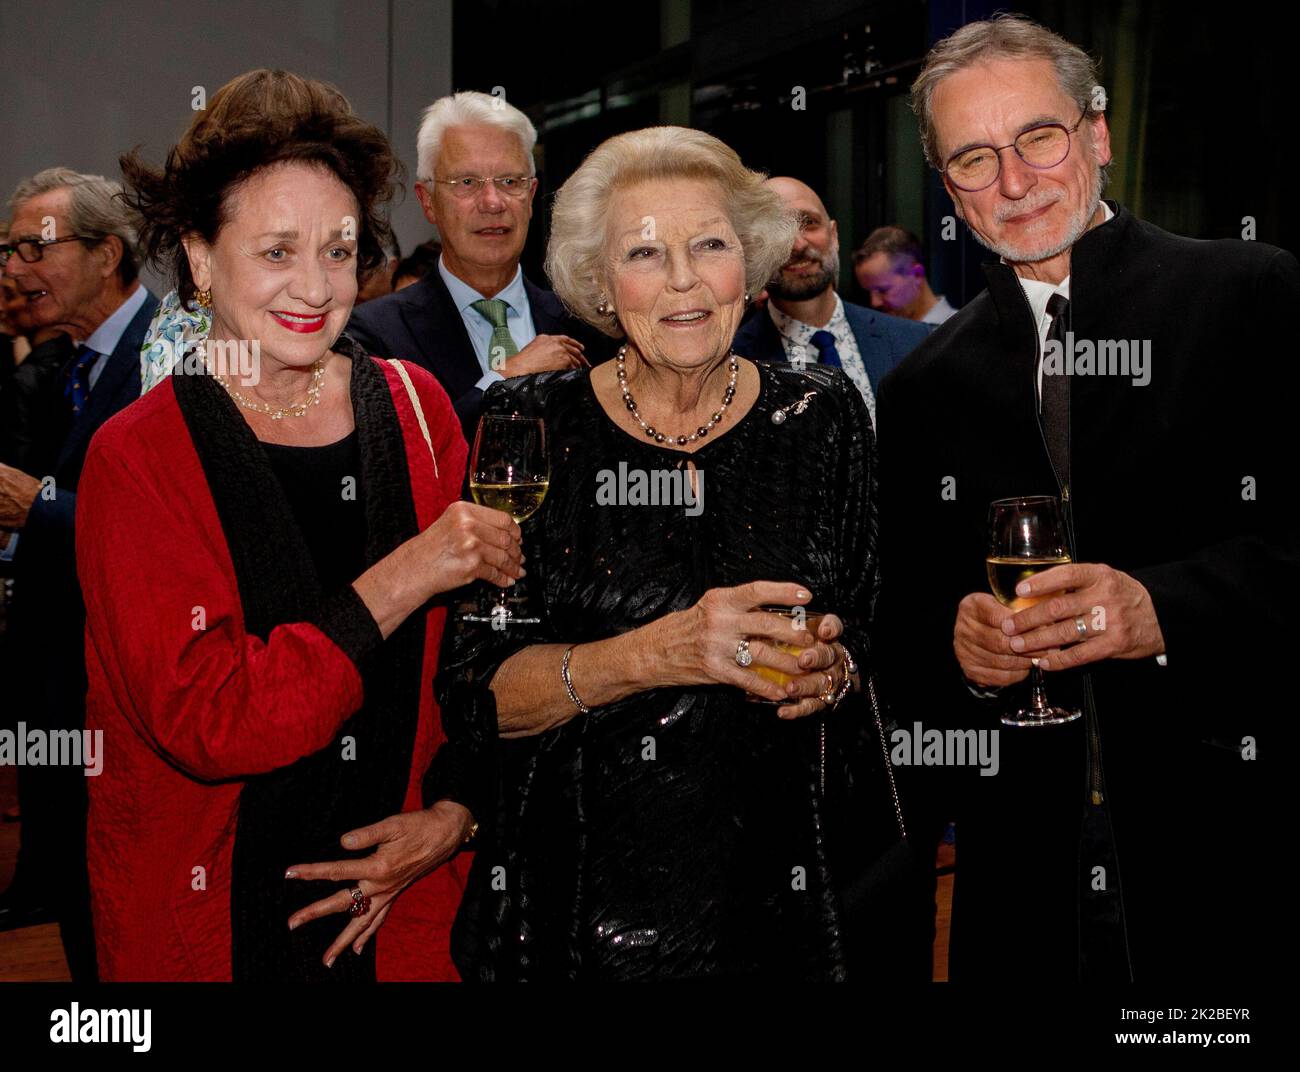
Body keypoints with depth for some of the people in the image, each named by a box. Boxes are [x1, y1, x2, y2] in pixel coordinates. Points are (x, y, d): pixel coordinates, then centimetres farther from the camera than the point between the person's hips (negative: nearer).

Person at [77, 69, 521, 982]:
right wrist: (399, 584, -24)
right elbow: (204, 721, -21)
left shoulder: (415, 408, -1)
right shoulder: (139, 458, -11)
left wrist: (454, 814, -10)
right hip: (212, 918, -2)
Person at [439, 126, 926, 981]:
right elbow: (476, 698, -11)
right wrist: (649, 655, -26)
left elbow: (878, 644, 7)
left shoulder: (824, 418, -1)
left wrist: (834, 672, -15)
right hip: (576, 900, -1)